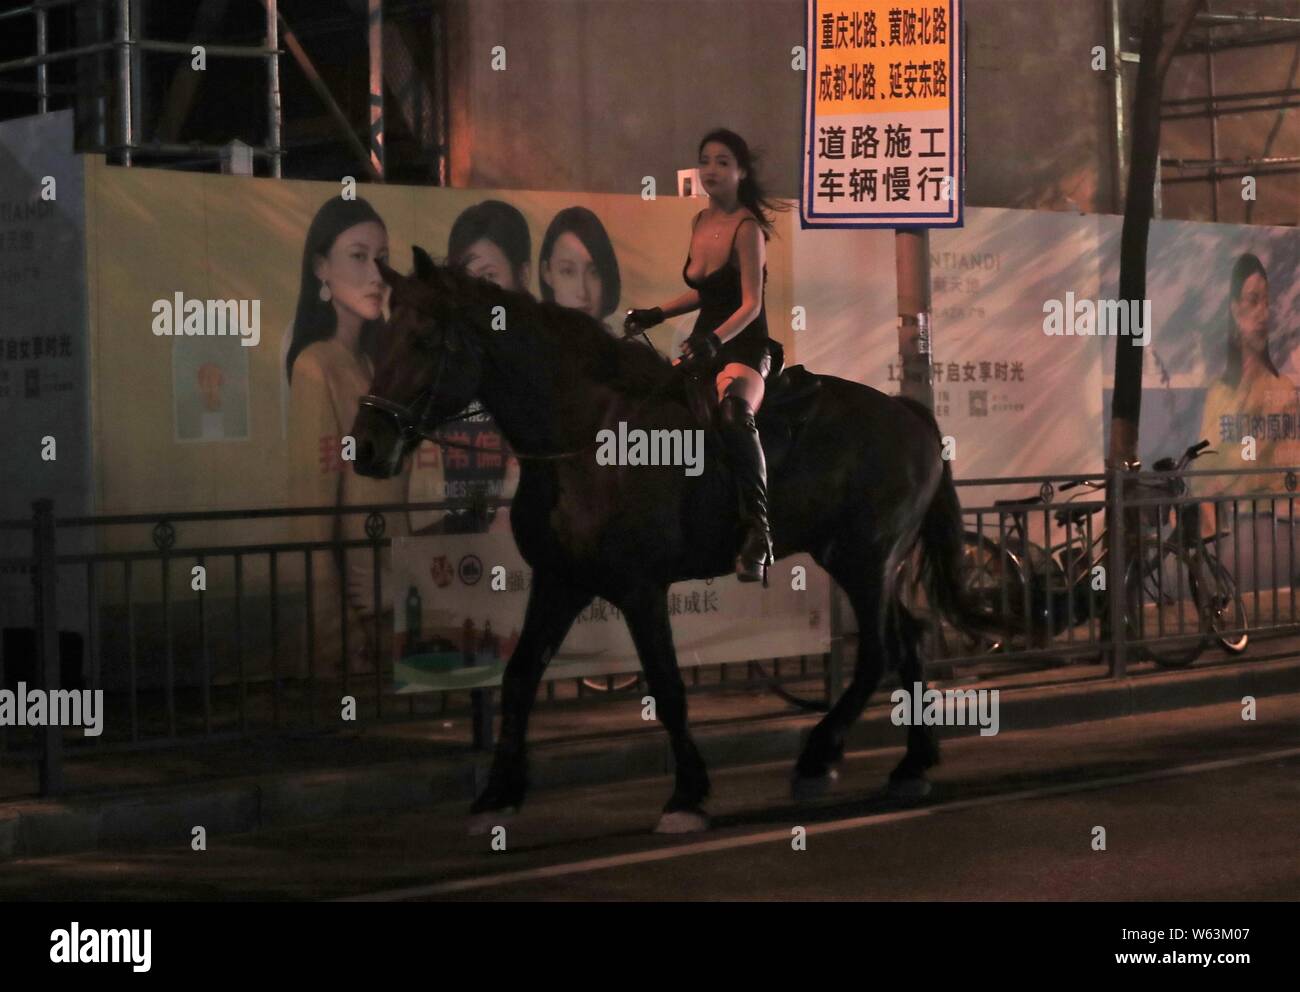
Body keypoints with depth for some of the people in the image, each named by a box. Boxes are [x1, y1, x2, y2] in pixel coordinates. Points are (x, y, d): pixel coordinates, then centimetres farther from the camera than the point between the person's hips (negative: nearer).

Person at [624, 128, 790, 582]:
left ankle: (757, 534, -42)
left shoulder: (746, 227, -11)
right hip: (705, 343, 9)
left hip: (743, 346, -9)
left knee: (734, 413, -39)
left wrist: (716, 338, -36)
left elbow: (751, 303, -20)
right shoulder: (700, 222, 11)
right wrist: (658, 314, 15)